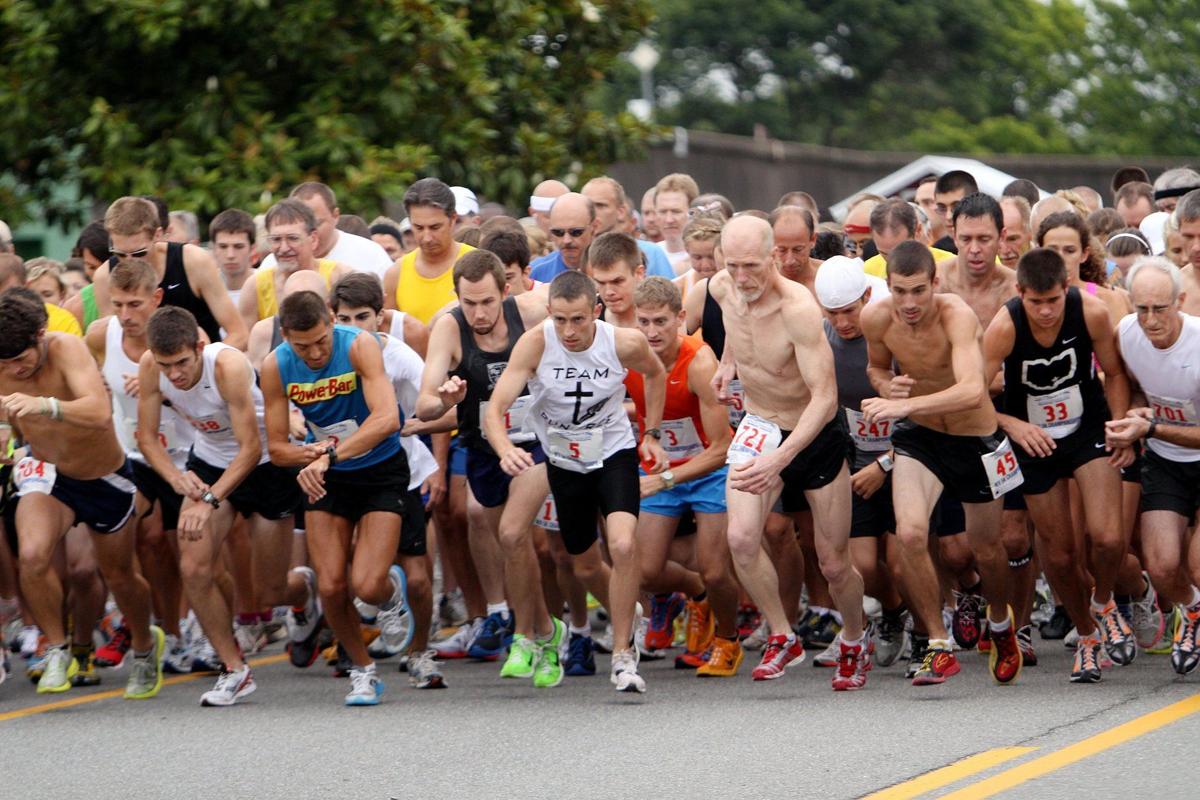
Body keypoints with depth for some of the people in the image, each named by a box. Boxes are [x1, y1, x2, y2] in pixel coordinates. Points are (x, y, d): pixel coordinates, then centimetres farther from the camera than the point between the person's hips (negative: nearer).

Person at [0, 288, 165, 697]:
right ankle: (57, 651, -7)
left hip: (105, 478, -2)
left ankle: (145, 646, 50)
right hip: (46, 471, 2)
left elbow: (100, 412, -48)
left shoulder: (68, 349, -32)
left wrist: (44, 406, -64)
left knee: (119, 577, 18)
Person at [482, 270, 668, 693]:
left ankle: (623, 654, -10)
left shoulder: (625, 344, -20)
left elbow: (655, 373, 5)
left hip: (613, 452, -1)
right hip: (560, 459, 1)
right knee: (581, 557, 13)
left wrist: (652, 434, 3)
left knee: (623, 546, -22)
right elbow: (494, 409, -27)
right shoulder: (535, 344, -24)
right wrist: (506, 451, -47)